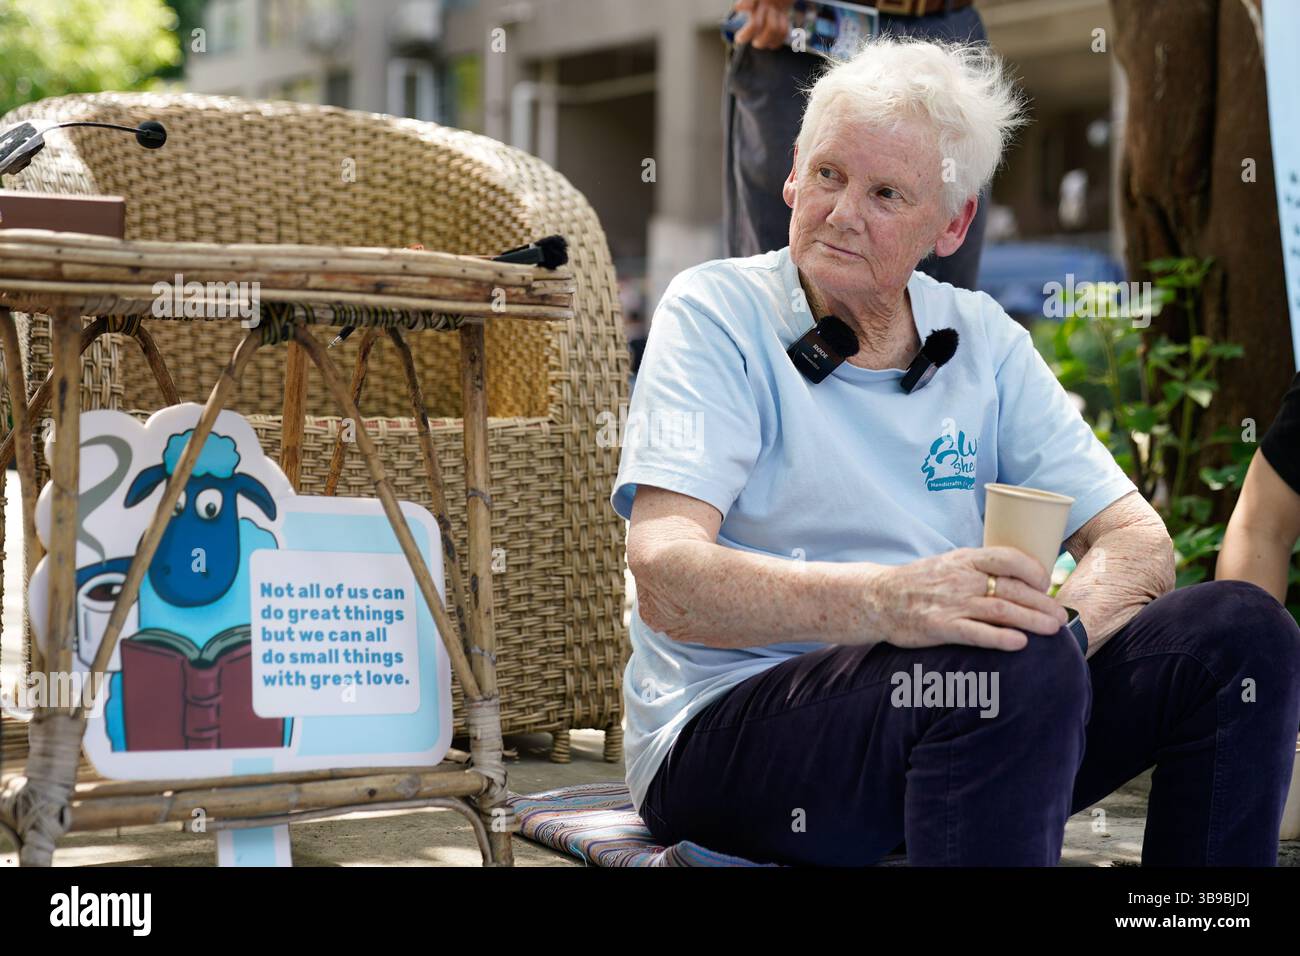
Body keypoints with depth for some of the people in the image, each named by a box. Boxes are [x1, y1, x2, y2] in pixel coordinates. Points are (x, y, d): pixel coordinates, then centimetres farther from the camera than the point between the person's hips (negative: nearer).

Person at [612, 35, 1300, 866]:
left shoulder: (982, 339, 10)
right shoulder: (715, 315, -5)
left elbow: (1136, 537, 4)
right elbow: (666, 579, -19)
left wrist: (1063, 617, -20)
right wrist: (886, 602, -36)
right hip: (727, 726, -6)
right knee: (1021, 669, -33)